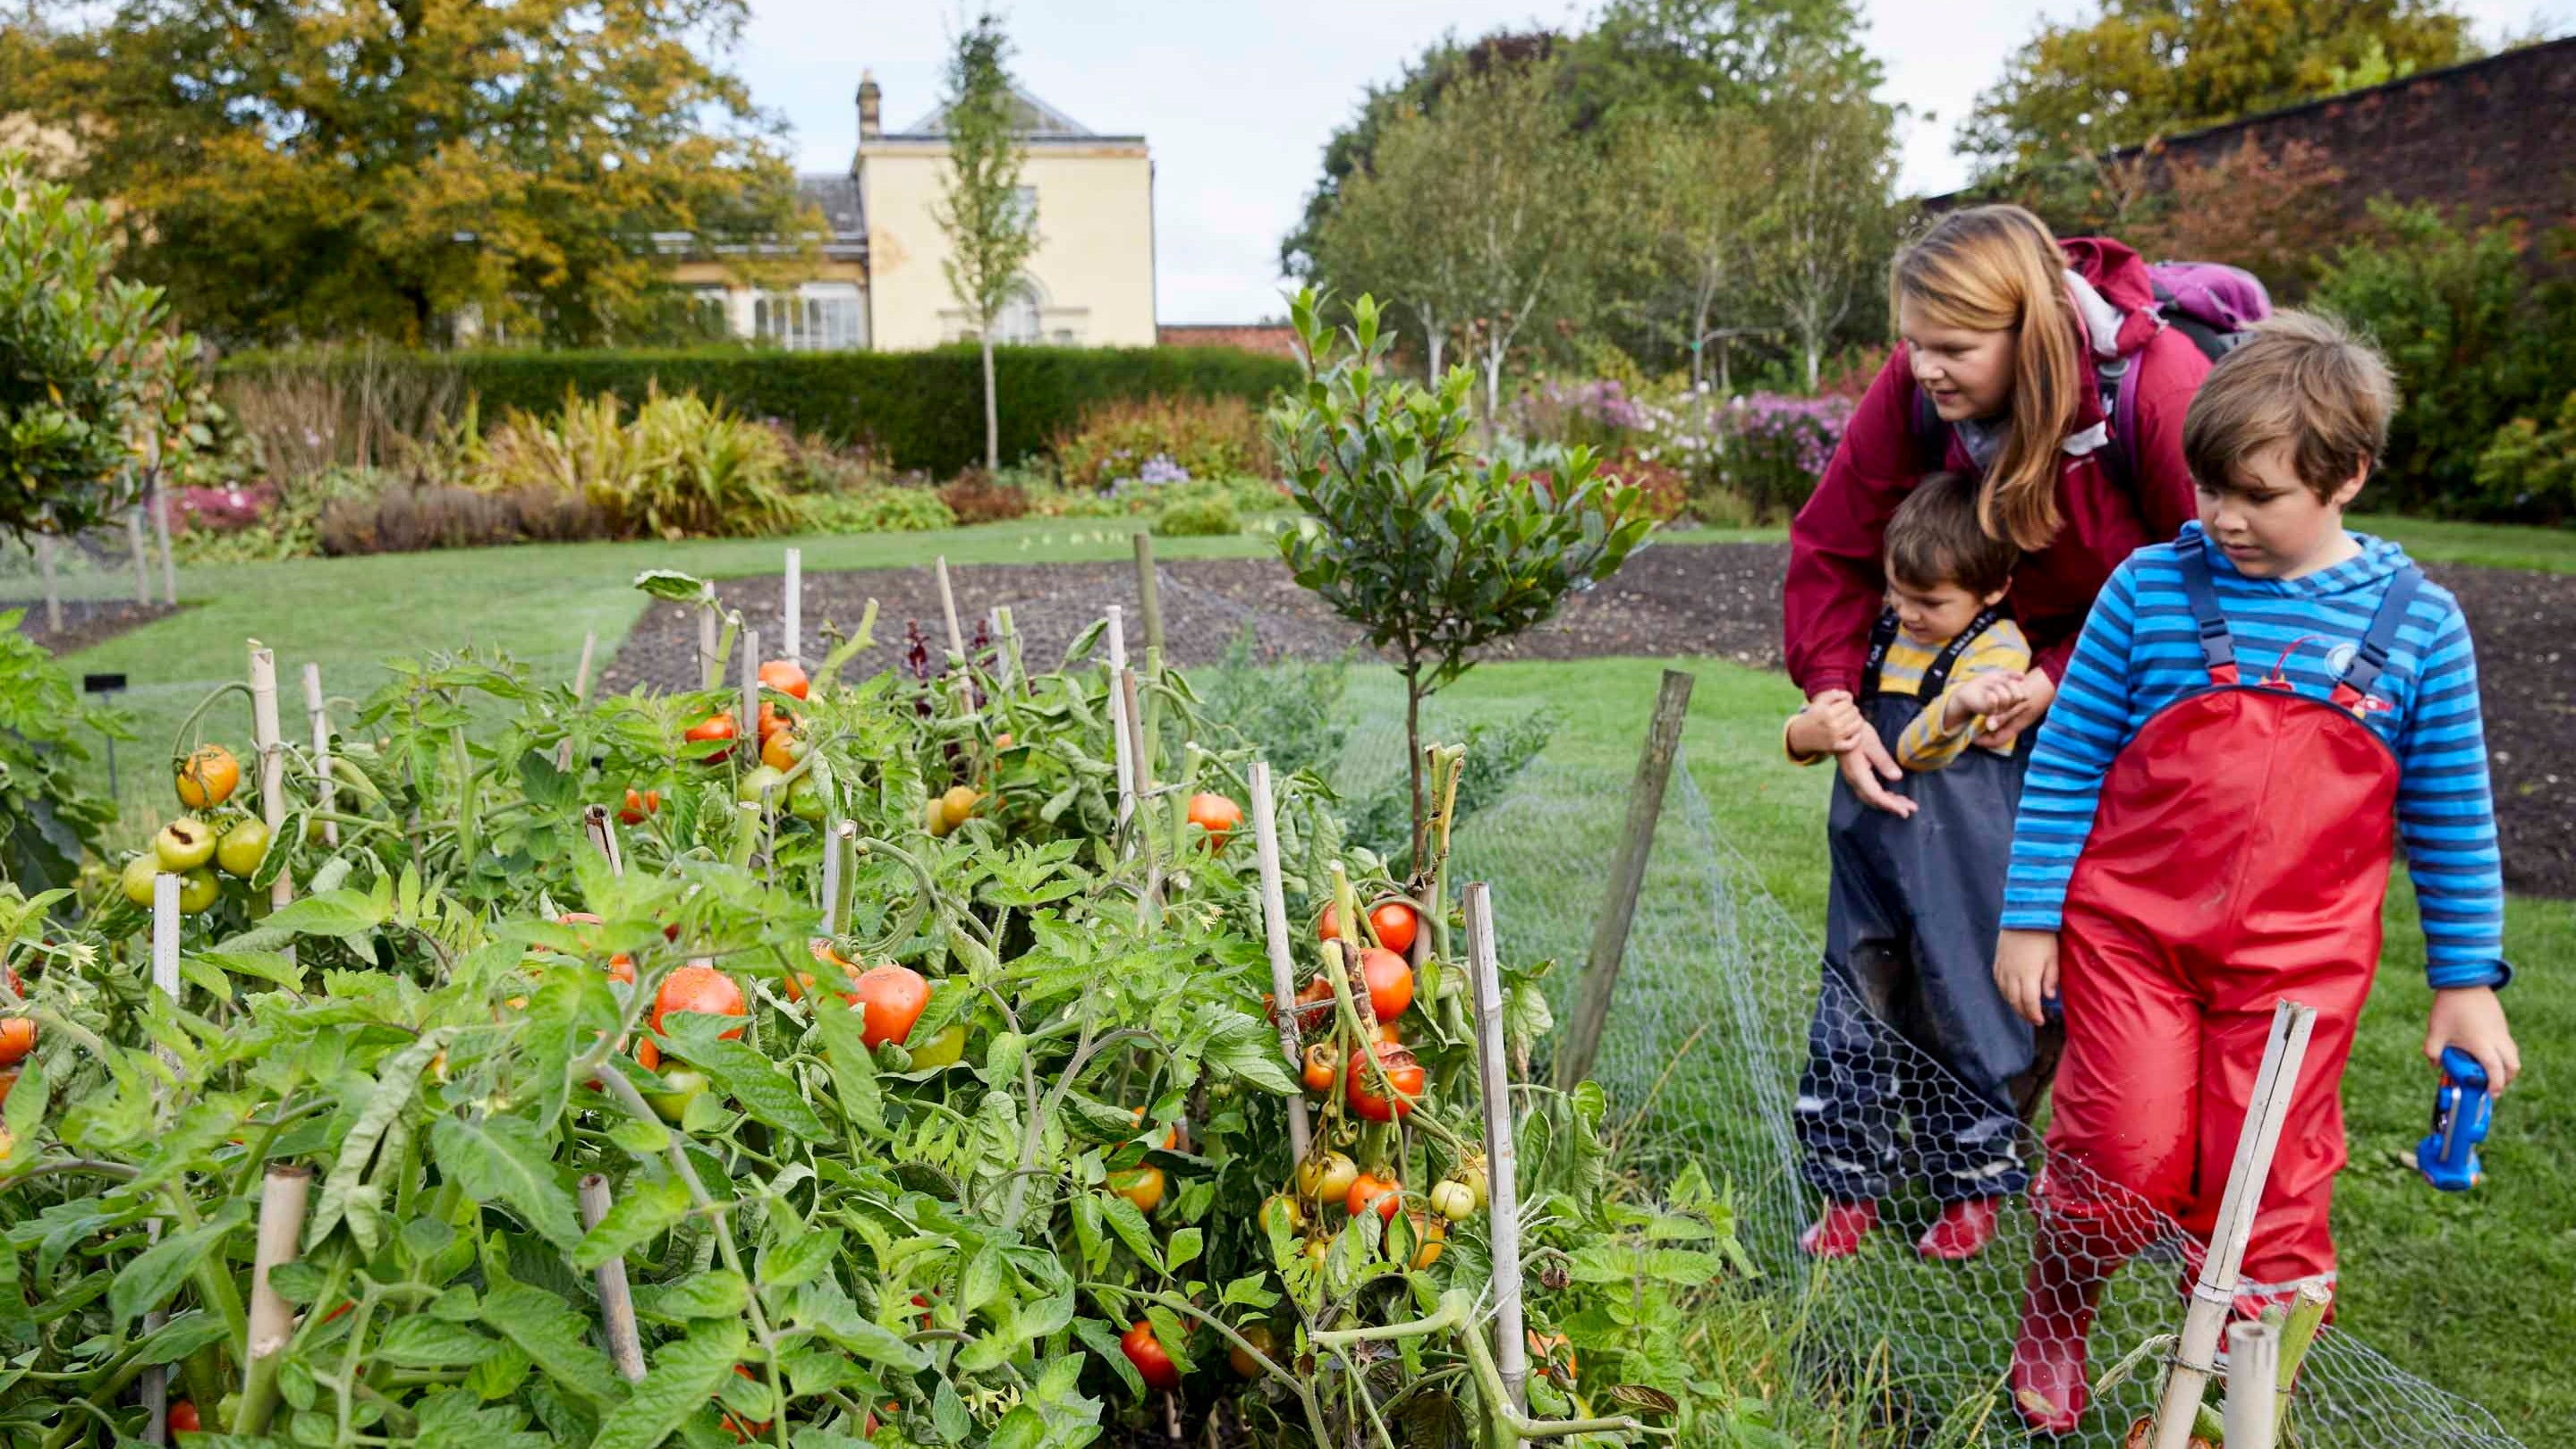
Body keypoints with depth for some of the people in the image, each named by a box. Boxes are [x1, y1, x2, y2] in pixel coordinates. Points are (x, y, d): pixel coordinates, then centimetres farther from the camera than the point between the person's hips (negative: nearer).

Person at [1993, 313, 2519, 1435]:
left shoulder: (2417, 622, 0)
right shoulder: (2150, 587, -5)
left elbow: (2452, 819, 7)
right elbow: (2065, 763, -1)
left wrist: (2468, 980, 8)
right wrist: (2029, 916, -2)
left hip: (2299, 963, 1)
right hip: (2130, 933, -1)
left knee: (2264, 1193, 7)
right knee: (2122, 1163, -1)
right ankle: (2050, 1332, 27)